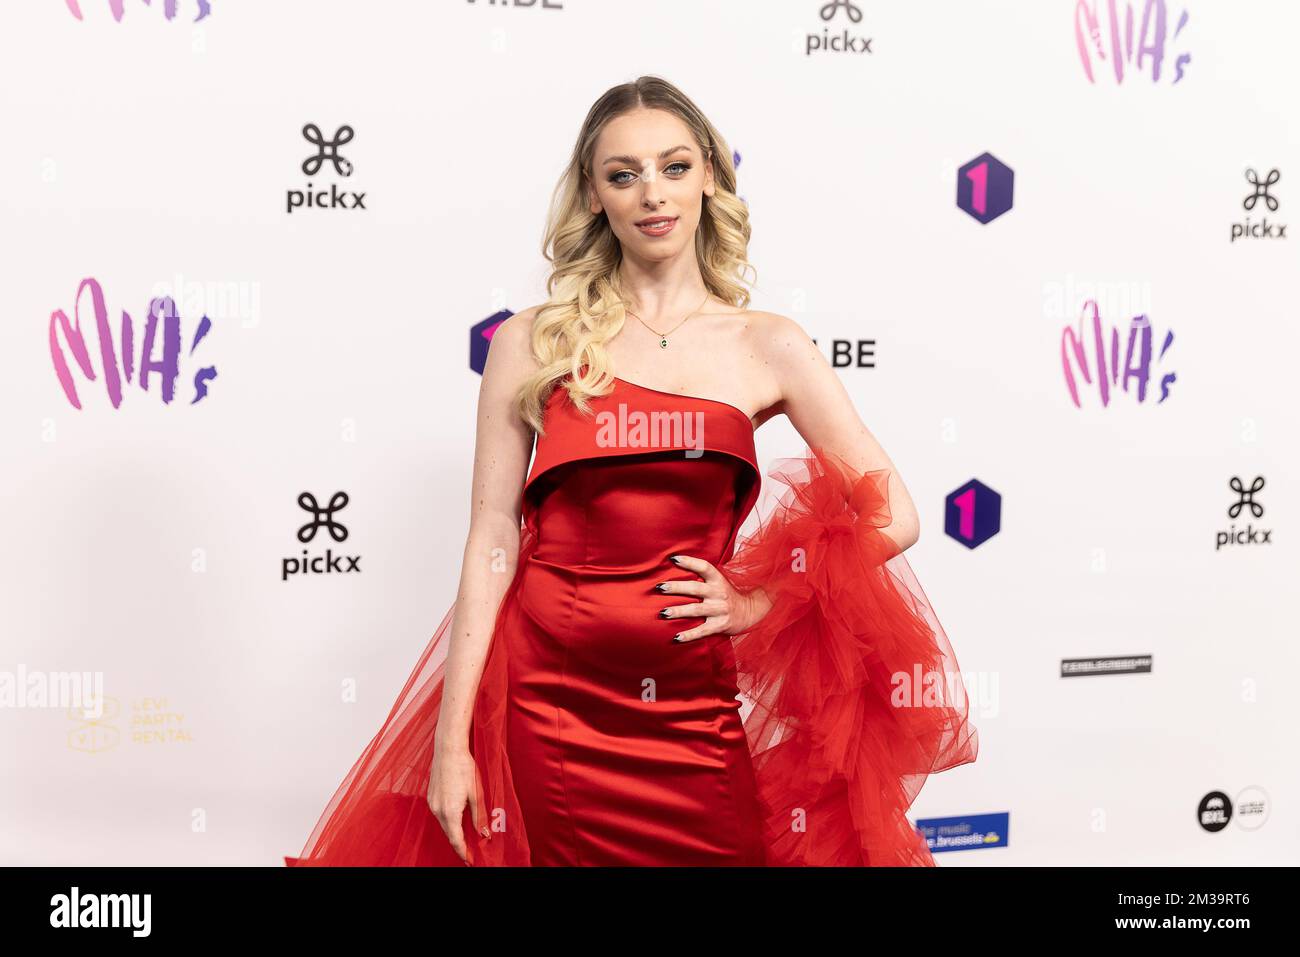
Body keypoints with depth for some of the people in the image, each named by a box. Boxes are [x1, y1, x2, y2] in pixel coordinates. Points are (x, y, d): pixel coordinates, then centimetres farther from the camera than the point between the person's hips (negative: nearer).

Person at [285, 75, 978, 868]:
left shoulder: (768, 347, 3)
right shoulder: (534, 342, 1)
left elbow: (894, 518, 3)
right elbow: (492, 539, -2)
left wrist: (762, 603, -4)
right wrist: (451, 739, -5)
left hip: (699, 710, 1)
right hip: (550, 702, 0)